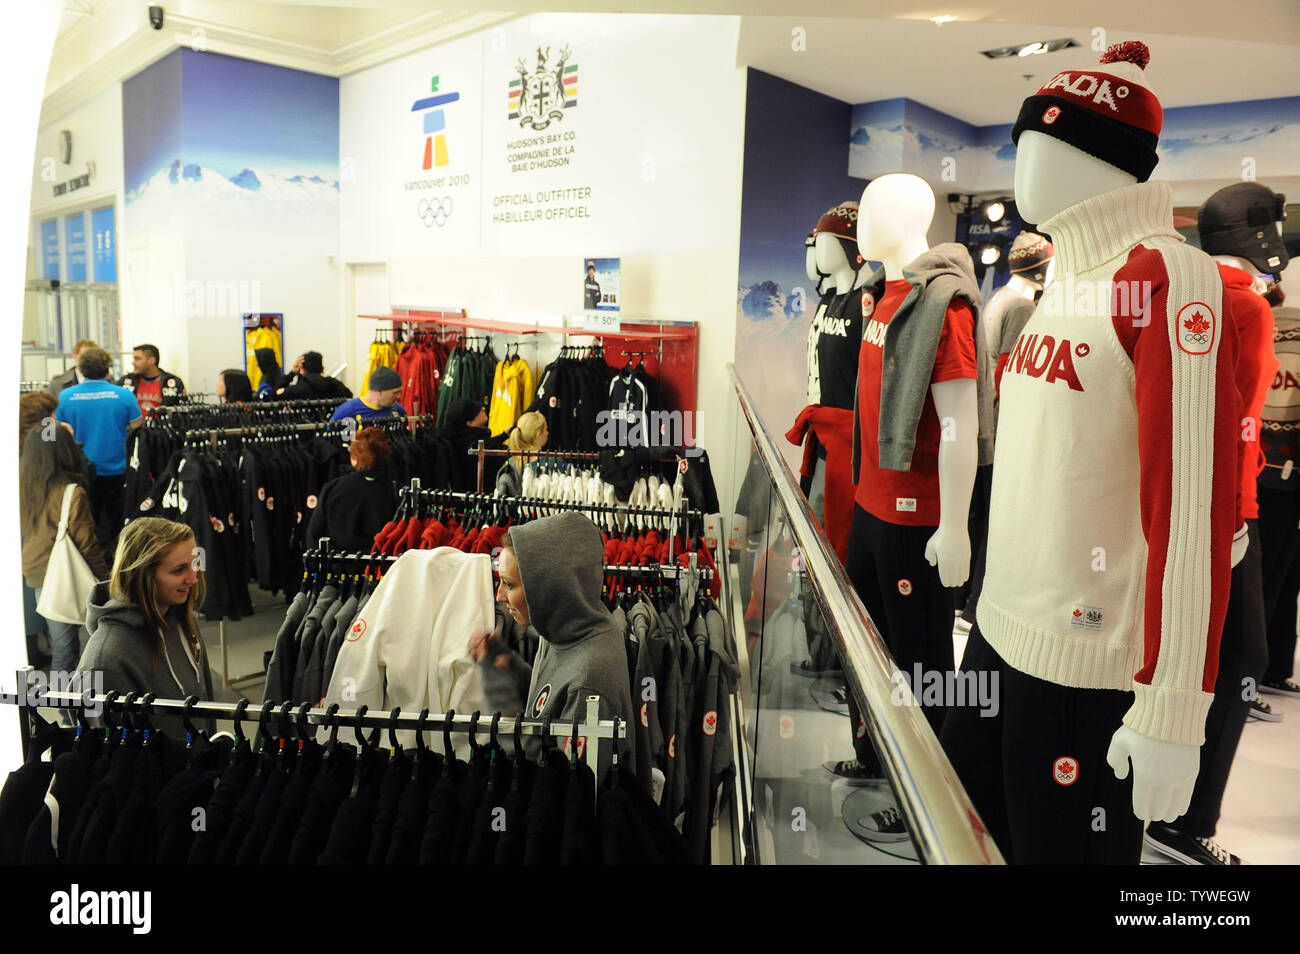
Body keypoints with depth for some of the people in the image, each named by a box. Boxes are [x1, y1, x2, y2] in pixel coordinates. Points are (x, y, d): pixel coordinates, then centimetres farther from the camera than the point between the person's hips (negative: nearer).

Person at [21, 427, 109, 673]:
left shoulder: (24, 486, 1)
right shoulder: (71, 492, -18)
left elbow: (24, 530, 13)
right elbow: (86, 542, -14)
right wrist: (104, 578, -6)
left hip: (34, 573, 7)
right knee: (65, 650, 5)